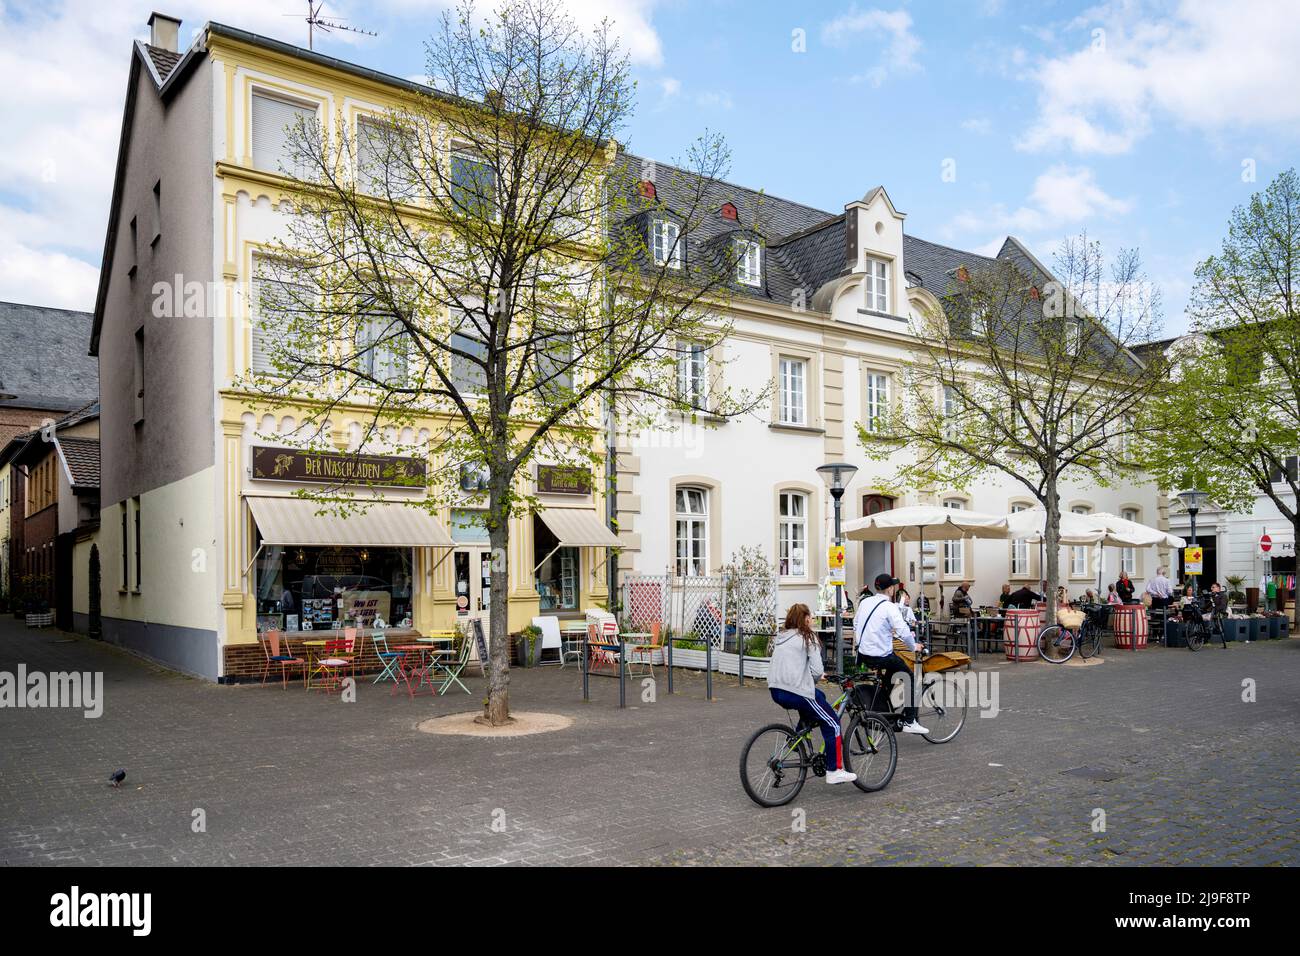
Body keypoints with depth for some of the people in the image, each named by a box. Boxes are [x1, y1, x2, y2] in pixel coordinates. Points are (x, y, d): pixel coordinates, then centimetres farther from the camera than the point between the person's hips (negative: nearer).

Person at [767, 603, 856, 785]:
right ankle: (834, 771, 5)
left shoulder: (780, 637, 19)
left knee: (818, 696, 31)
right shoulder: (807, 638, -2)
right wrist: (811, 681, 11)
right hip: (795, 691, -8)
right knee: (832, 723, 6)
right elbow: (817, 670, -9)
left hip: (775, 689, 8)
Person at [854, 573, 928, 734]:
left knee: (892, 668, 32)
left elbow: (855, 625, 16)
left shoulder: (865, 602, 6)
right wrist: (914, 647, -3)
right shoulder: (890, 607, -15)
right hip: (881, 656, -7)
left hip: (863, 654, 7)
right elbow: (903, 632, -21)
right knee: (910, 677, 11)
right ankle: (910, 722, 9)